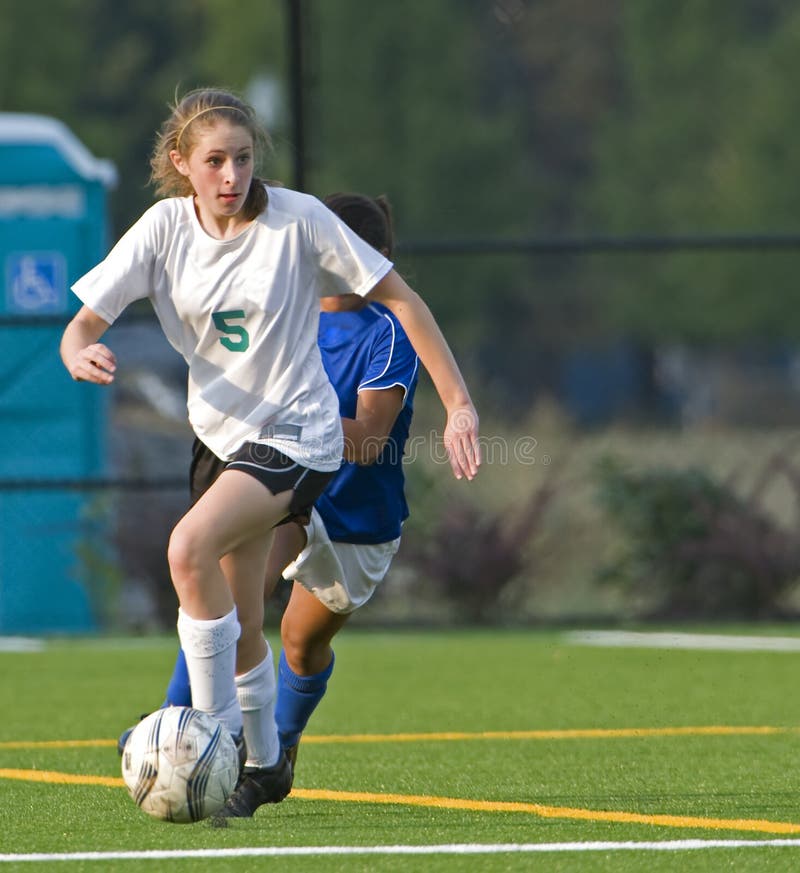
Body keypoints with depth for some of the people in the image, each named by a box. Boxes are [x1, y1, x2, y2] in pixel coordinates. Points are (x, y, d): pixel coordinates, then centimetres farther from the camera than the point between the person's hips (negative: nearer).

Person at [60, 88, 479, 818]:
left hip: (297, 436, -5)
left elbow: (400, 300, -7)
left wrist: (458, 404, -10)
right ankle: (264, 765, 34)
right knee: (240, 627, 10)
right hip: (220, 433, 5)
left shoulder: (296, 219, -14)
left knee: (191, 547, -29)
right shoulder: (165, 227, -4)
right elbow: (81, 325, -5)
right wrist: (82, 355, -30)